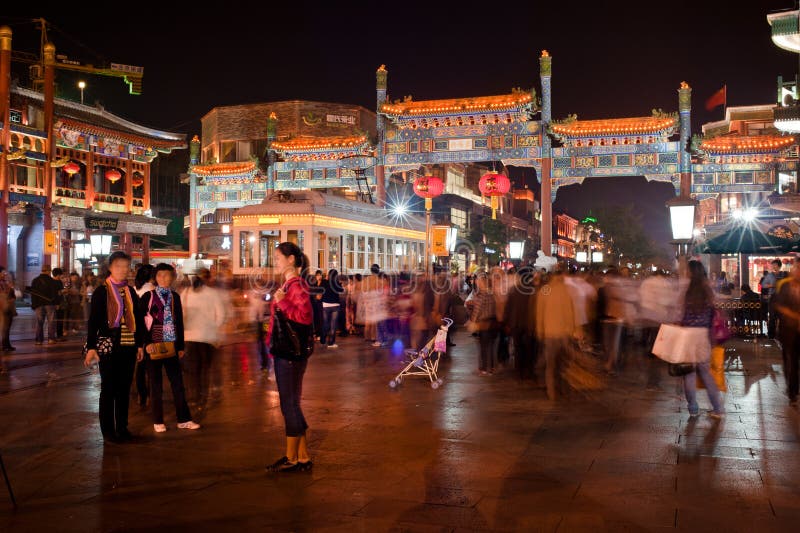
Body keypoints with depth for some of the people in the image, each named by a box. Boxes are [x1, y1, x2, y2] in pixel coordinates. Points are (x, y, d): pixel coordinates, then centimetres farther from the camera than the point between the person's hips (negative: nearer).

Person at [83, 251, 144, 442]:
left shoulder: (130, 292, 10)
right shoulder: (101, 291, -3)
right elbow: (93, 320, -5)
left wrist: (139, 344, 11)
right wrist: (91, 347, -10)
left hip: (128, 346, 4)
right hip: (108, 346, -4)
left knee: (124, 388, 9)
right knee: (108, 389, 2)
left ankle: (122, 427, 19)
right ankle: (108, 430, 10)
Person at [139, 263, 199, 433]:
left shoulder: (175, 297, 7)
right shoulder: (147, 297, -3)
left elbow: (179, 322, 10)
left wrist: (180, 346, 8)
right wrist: (146, 343, -13)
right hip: (153, 346, -3)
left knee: (177, 382, 4)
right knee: (156, 385, 5)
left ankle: (183, 419, 11)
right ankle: (158, 421, 14)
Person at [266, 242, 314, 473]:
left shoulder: (296, 284, -14)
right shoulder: (289, 284, 16)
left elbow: (306, 315, -24)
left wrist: (282, 302, -26)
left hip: (291, 352, -10)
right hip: (286, 351, 10)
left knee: (290, 404, -2)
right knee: (291, 404, 13)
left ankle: (292, 458, 7)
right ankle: (303, 457, 20)